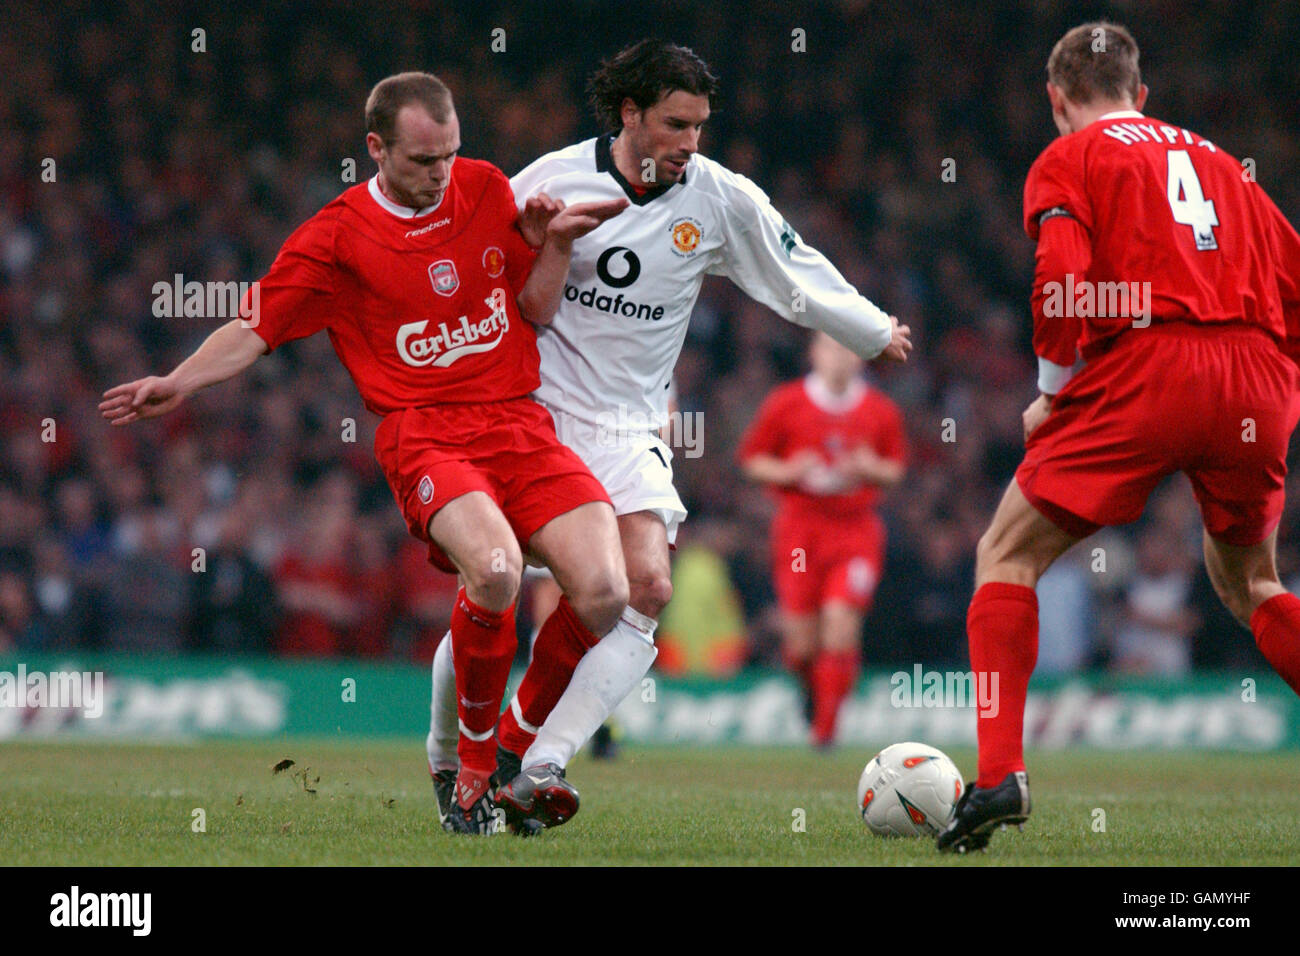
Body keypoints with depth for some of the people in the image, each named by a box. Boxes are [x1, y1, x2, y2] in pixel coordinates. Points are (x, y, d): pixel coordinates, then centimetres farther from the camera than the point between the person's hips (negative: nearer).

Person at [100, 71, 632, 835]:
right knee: (495, 570, -35)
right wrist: (178, 383, -10)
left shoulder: (486, 188, 11)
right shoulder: (336, 237, 1)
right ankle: (473, 768, -14)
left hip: (519, 425, 4)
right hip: (424, 434, -4)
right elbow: (255, 328, 5)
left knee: (604, 594, -16)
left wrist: (555, 245, 1)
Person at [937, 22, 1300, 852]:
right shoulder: (1220, 162, 25)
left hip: (1144, 369, -5)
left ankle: (999, 774, -9)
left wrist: (1052, 391, 3)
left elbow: (1064, 277, -8)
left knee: (1007, 557, 6)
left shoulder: (1068, 160, 10)